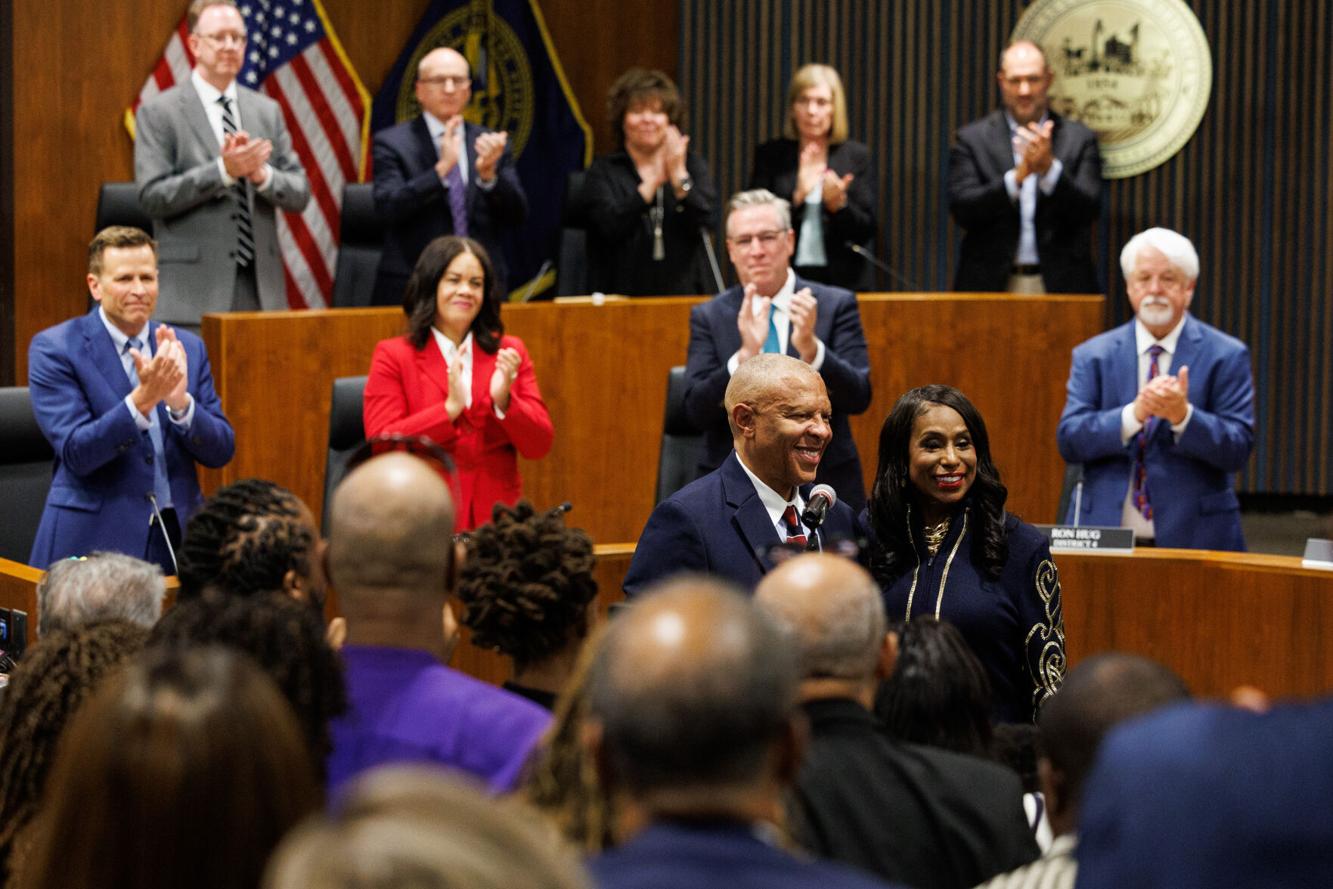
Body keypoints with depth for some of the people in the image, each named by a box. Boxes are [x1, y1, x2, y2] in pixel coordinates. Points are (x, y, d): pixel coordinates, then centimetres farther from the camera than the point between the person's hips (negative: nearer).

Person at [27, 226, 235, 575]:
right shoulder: (54, 349, -5)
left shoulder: (187, 348, 8)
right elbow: (75, 453, -14)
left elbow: (221, 451, 3)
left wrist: (180, 401, -16)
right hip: (94, 543, -4)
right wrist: (143, 398, -27)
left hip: (177, 537, 4)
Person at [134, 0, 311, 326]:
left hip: (261, 287, 4)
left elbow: (299, 194, 10)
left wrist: (262, 174, -12)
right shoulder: (158, 113, 0)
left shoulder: (268, 111, 13)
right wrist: (223, 170, -18)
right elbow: (152, 197, -9)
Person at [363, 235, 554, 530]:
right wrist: (450, 408, -13)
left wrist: (504, 401, -9)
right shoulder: (393, 356, 6)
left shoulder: (510, 353, 15)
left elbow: (539, 446, 9)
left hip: (495, 519, 2)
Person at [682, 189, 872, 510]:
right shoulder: (709, 316, 6)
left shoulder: (836, 305, 4)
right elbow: (697, 411, -5)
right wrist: (745, 354, -21)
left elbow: (859, 397, -5)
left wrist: (810, 347, -22)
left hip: (824, 483, 0)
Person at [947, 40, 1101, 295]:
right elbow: (962, 210, -6)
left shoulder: (1079, 139, 7)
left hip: (1060, 285, 1)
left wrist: (1050, 168, -18)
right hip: (991, 284, -1)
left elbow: (1088, 210, -2)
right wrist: (1017, 176, -19)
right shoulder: (972, 139, 5)